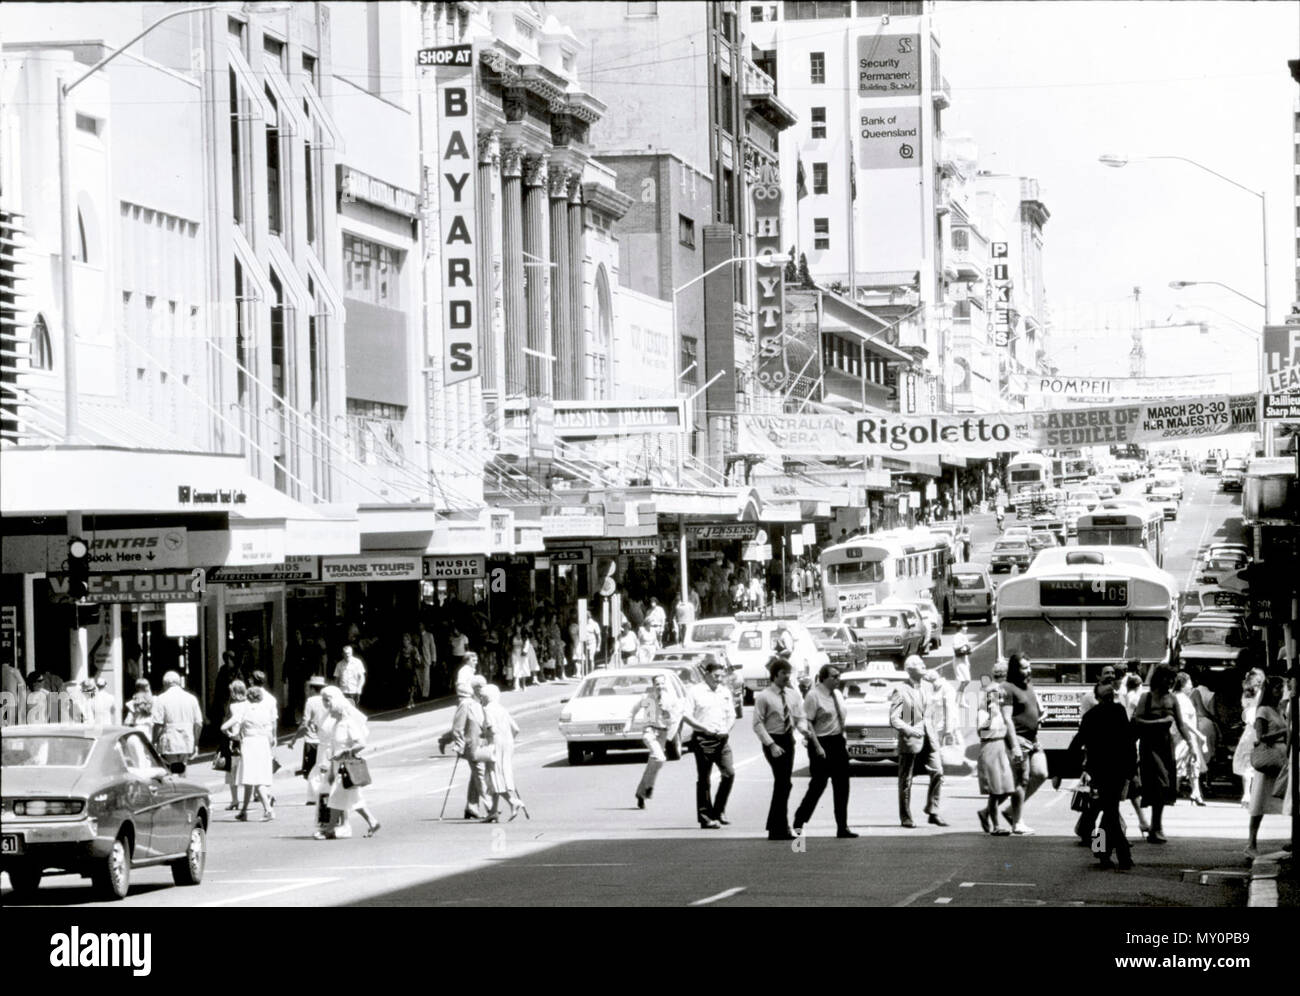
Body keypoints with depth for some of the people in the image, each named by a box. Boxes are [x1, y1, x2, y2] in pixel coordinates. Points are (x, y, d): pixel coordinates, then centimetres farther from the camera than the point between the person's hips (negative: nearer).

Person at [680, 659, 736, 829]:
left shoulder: (725, 692, 14)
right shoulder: (695, 692, -2)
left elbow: (731, 715, 19)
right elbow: (686, 716, -6)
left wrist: (727, 729, -1)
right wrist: (704, 728, -16)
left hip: (722, 739, 5)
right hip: (704, 739, -5)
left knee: (729, 773, -5)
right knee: (704, 779, 0)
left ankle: (719, 810, 9)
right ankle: (706, 817, 4)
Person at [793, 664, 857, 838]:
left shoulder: (838, 694, 10)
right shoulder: (814, 695, -13)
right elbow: (808, 723, -16)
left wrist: (844, 742, 13)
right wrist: (817, 747, -19)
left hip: (838, 742, 7)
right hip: (822, 743, -7)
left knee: (842, 786, 6)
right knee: (818, 785, -4)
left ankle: (842, 827, 10)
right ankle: (799, 822, 9)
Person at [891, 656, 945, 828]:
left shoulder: (927, 686, 12)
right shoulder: (901, 691, -7)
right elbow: (894, 719, -12)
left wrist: (934, 733, 15)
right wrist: (910, 731, -23)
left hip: (928, 738, 5)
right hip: (909, 740, -5)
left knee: (937, 772, -7)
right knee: (906, 780, 3)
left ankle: (933, 812, 3)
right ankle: (905, 817, 12)